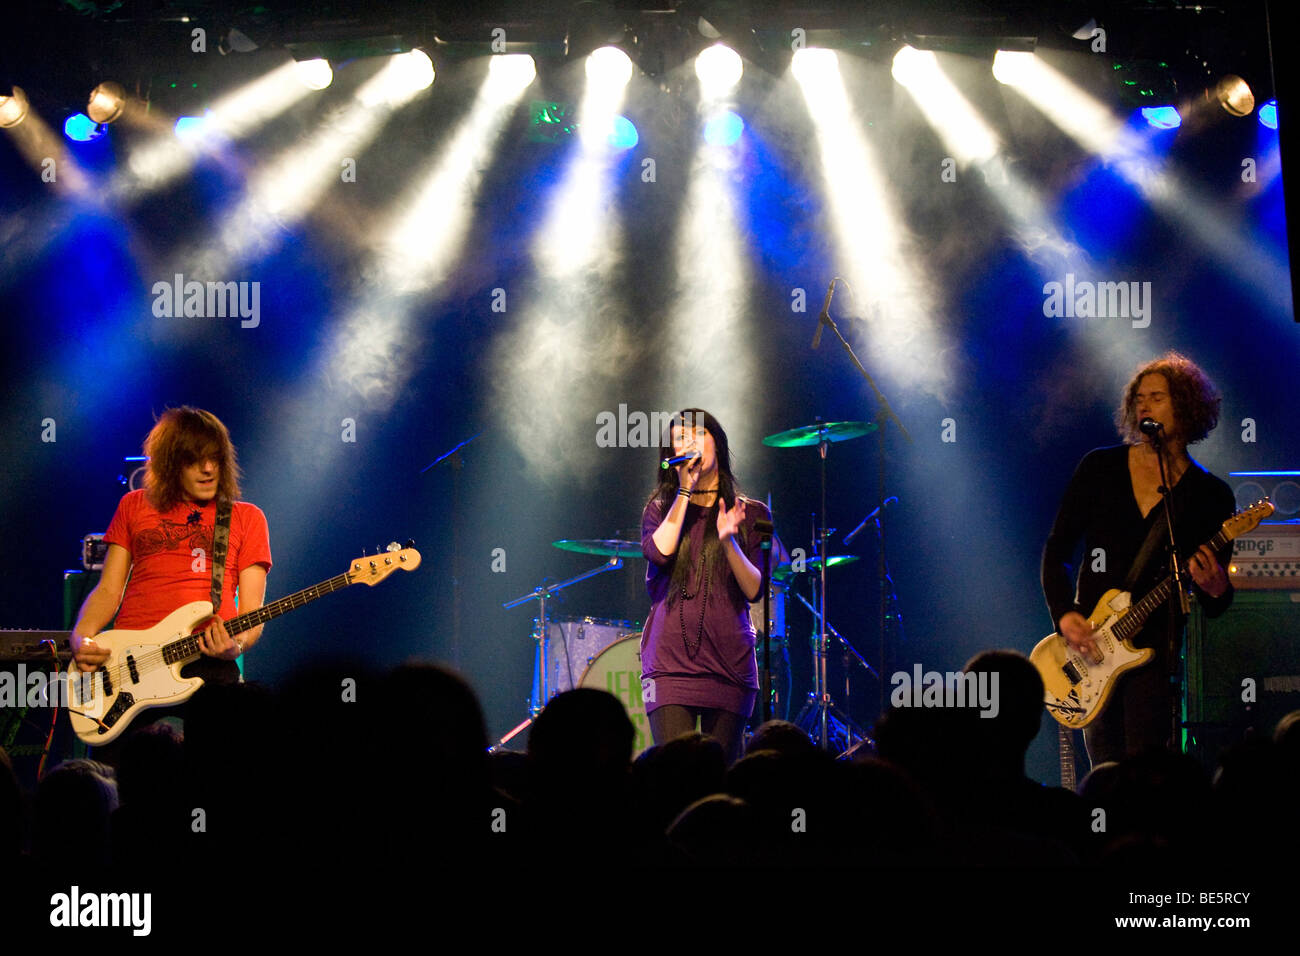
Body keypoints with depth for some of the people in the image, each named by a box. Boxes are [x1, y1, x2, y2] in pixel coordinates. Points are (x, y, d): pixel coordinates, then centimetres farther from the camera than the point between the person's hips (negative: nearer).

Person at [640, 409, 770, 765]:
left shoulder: (752, 514, 11)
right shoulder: (661, 508, 13)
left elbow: (754, 590, 3)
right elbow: (659, 550, -9)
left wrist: (729, 541, -13)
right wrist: (685, 490, -3)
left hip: (730, 663, 1)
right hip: (671, 661, -1)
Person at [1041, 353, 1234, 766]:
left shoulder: (1210, 495, 1)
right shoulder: (1100, 467, 5)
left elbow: (1215, 607, 3)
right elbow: (1057, 548, 6)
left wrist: (1214, 589, -20)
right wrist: (1064, 614, -8)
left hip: (1154, 649, -2)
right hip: (1090, 647, 2)